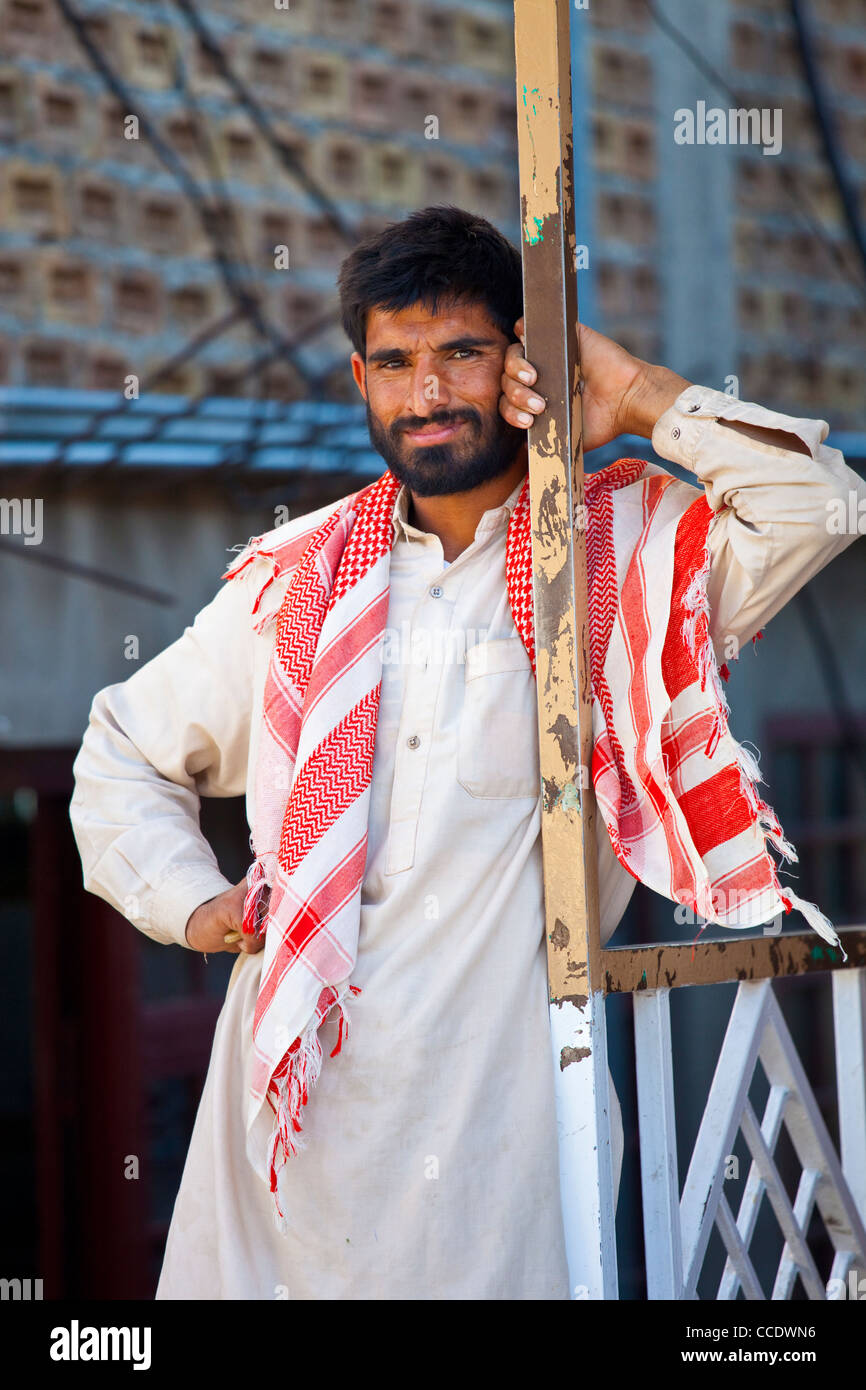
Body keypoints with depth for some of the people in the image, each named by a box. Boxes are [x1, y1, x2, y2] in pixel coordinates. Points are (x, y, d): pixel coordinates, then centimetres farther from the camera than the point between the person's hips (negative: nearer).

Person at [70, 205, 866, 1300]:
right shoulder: (295, 577, 12)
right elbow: (127, 745, 25)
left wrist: (634, 398, -6)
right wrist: (190, 902, 10)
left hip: (499, 1096, -2)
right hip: (298, 1084, 3)